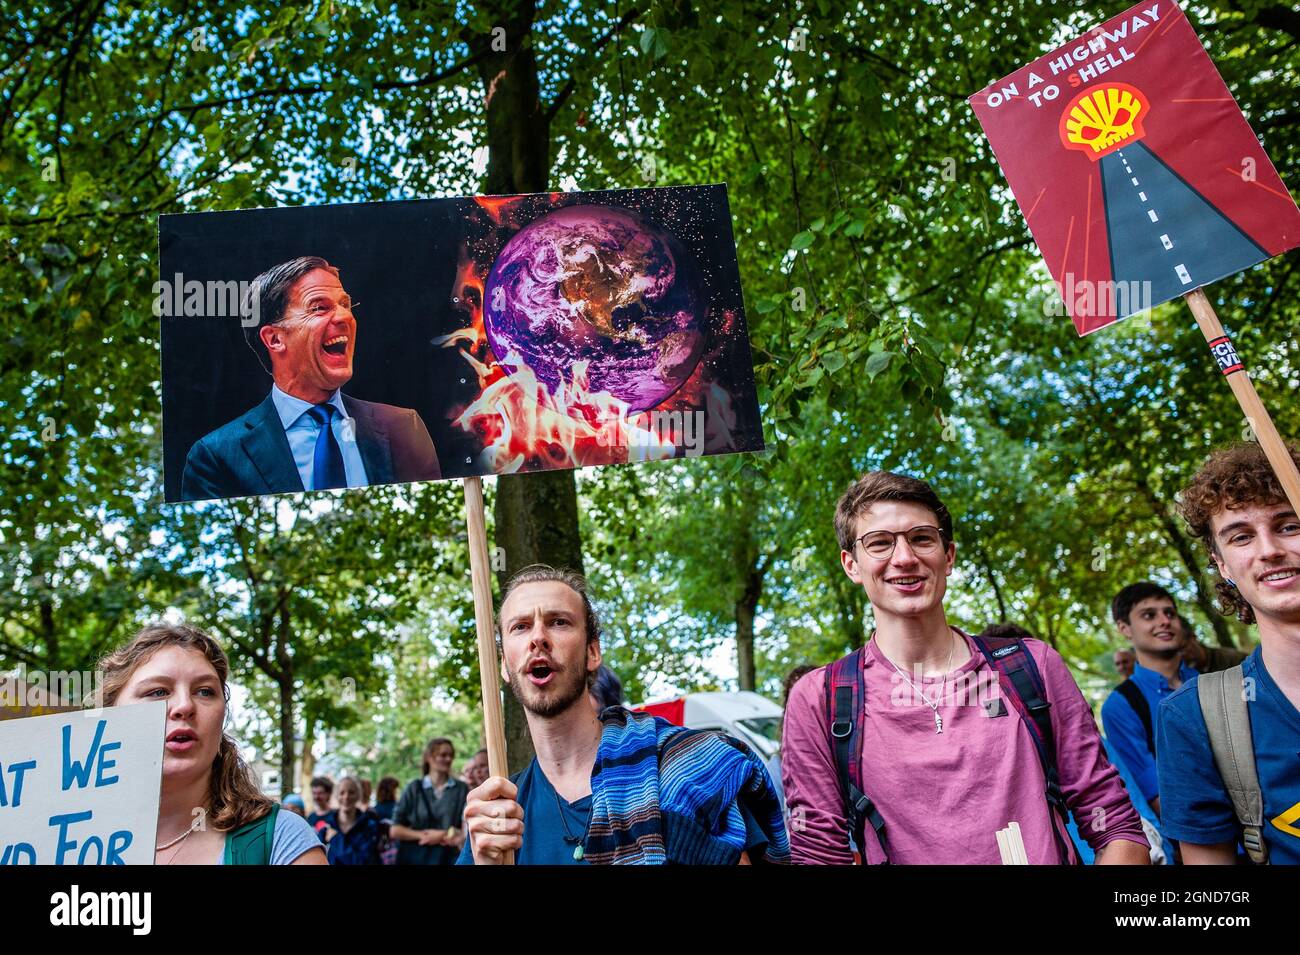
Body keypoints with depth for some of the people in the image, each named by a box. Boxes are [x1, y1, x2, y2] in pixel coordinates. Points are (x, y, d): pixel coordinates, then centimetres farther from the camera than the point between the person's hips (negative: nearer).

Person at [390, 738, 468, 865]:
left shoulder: (462, 789, 2)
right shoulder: (414, 788, 4)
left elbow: (467, 831, -1)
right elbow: (395, 830, 2)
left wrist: (442, 836, -10)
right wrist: (424, 835, -6)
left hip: (448, 859, 0)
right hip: (414, 858, 0)